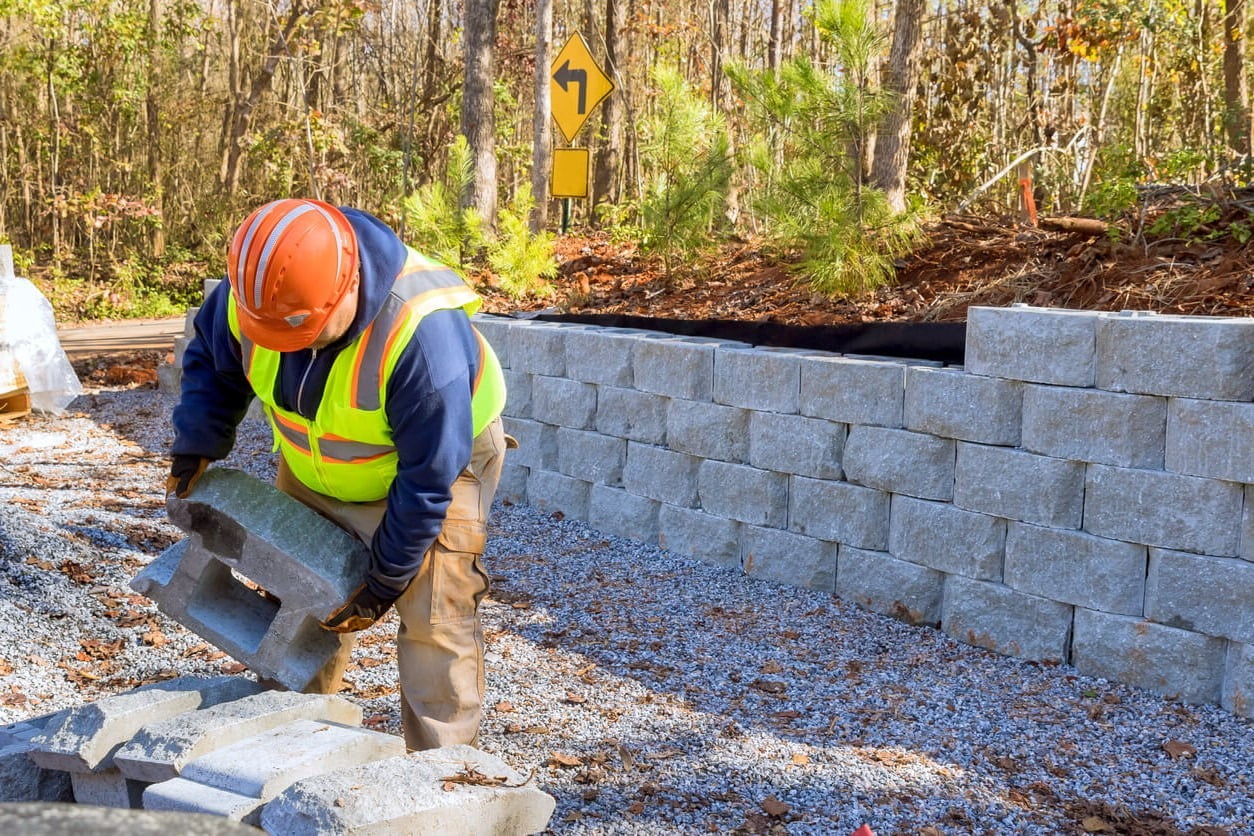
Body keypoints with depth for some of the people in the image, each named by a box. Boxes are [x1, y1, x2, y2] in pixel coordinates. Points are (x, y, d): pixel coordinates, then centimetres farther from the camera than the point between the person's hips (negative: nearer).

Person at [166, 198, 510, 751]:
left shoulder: (423, 334, -42)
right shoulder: (248, 294, -25)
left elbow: (428, 478, -31)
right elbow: (211, 359, 2)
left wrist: (385, 581, -23)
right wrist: (195, 449, -4)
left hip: (439, 458, -5)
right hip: (314, 467, 6)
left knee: (433, 617, -12)